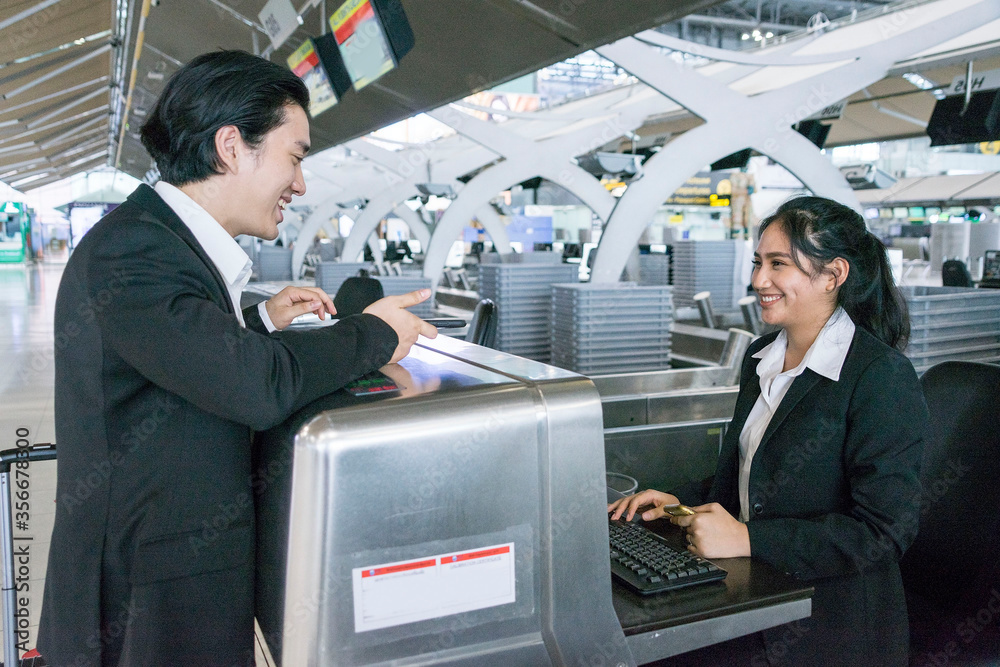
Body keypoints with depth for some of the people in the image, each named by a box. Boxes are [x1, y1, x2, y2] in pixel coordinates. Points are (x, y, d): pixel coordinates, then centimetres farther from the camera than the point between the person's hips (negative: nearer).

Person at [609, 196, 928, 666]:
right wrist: (683, 506, 3)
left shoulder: (883, 377, -14)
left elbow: (883, 531, -19)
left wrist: (748, 538, -22)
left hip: (828, 625, -6)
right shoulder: (761, 357, 10)